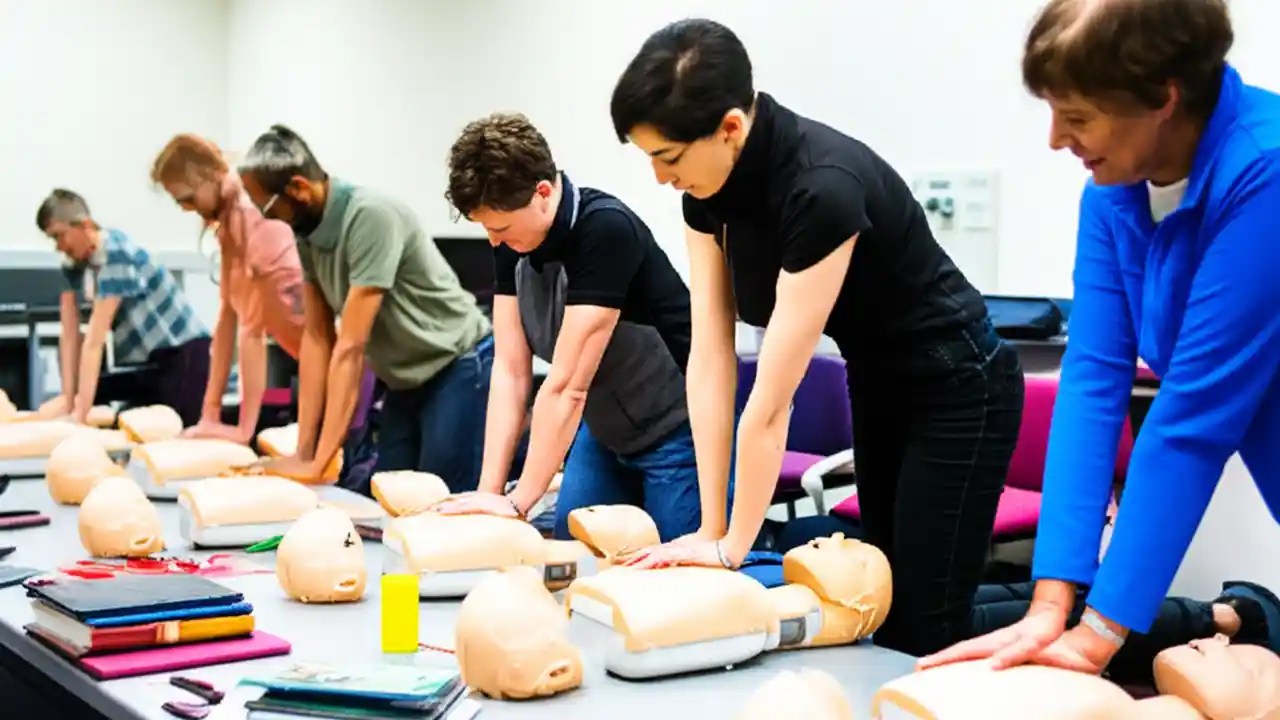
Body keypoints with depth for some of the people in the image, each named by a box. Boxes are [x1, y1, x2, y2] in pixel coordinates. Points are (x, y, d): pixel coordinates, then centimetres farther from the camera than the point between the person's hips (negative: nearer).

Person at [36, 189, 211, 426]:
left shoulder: (116, 254, -24)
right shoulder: (74, 264, -1)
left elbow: (95, 339, -28)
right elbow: (70, 336, -4)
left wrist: (81, 413, -30)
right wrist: (68, 402, -9)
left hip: (183, 353, -8)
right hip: (147, 358, 8)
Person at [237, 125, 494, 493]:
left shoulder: (371, 217, -28)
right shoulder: (306, 231, -3)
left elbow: (351, 346, -28)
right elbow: (317, 338, 0)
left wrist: (318, 464, -26)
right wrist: (303, 451, -3)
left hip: (460, 371, -8)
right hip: (406, 381, 8)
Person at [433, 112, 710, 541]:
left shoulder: (605, 231, -29)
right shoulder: (510, 241, -6)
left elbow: (567, 385, -30)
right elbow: (510, 370, -7)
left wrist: (518, 503, -26)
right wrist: (489, 490, -14)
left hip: (674, 431, -8)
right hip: (603, 430, 8)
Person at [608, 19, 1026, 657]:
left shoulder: (824, 187, -35)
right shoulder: (709, 185, -11)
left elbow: (773, 400, -29)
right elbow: (710, 358, -10)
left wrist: (733, 549, -20)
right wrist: (710, 528, -11)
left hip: (956, 392, -8)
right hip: (877, 387, 8)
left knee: (923, 634, -3)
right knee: (883, 612, 14)